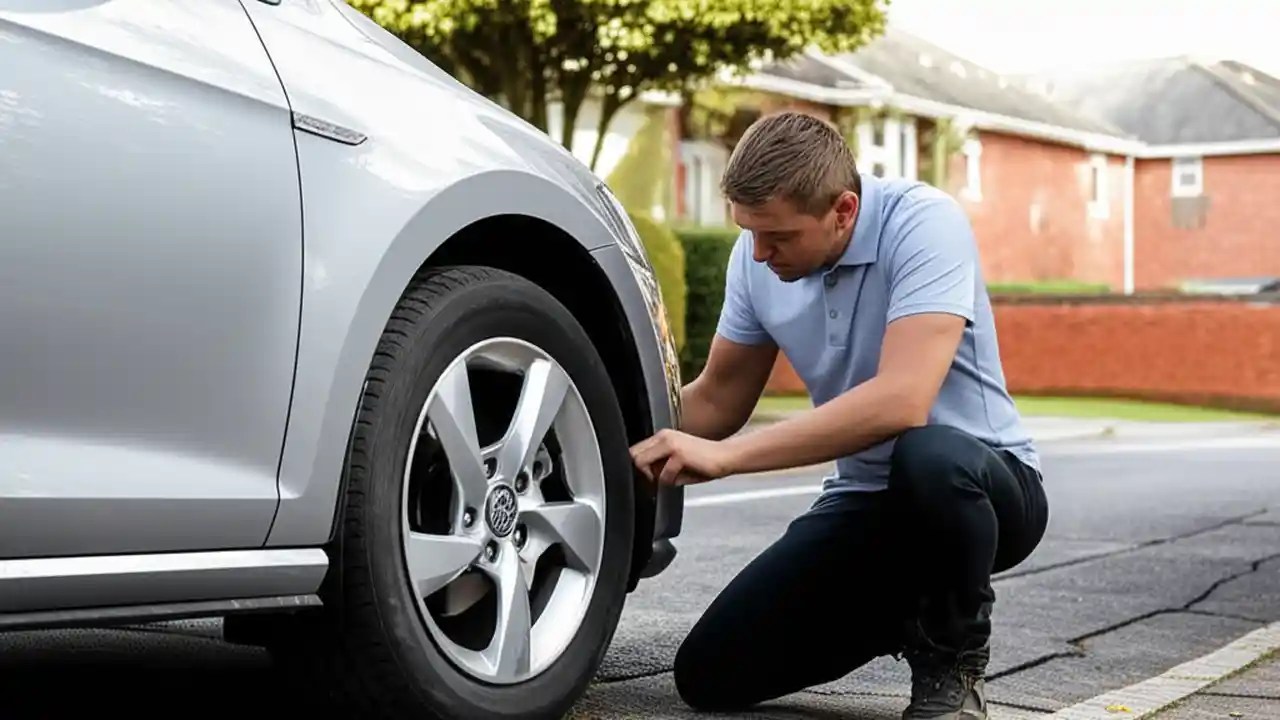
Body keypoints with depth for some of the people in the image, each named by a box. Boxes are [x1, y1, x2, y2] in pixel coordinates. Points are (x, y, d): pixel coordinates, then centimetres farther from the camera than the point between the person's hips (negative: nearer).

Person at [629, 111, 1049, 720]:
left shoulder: (923, 223, -24)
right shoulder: (756, 256, -5)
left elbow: (902, 401, -37)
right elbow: (717, 399, 9)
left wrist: (724, 455, -37)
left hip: (979, 480, -6)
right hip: (864, 500, 6)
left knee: (928, 459, -42)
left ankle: (953, 663, -11)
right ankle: (901, 616, 19)